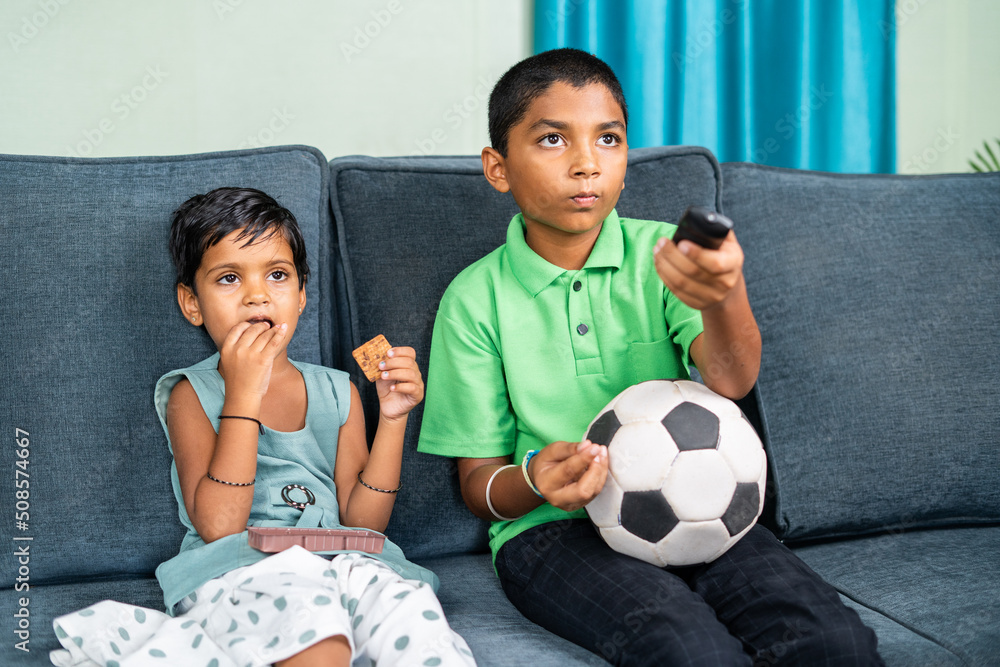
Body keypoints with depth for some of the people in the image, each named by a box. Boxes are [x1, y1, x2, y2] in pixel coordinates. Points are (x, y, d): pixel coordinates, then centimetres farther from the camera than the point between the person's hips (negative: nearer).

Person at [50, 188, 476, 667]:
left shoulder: (337, 393, 15)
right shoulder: (191, 394, 6)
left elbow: (362, 520, 8)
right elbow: (218, 527, -10)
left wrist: (391, 417, -2)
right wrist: (243, 396, -13)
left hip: (341, 561, 3)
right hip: (234, 570, -3)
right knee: (302, 598, -37)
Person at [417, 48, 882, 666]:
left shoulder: (661, 256, 2)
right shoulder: (475, 300, 0)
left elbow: (730, 378, -17)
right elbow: (480, 483, 3)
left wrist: (725, 299, -41)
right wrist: (534, 480, -22)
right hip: (552, 526, -2)